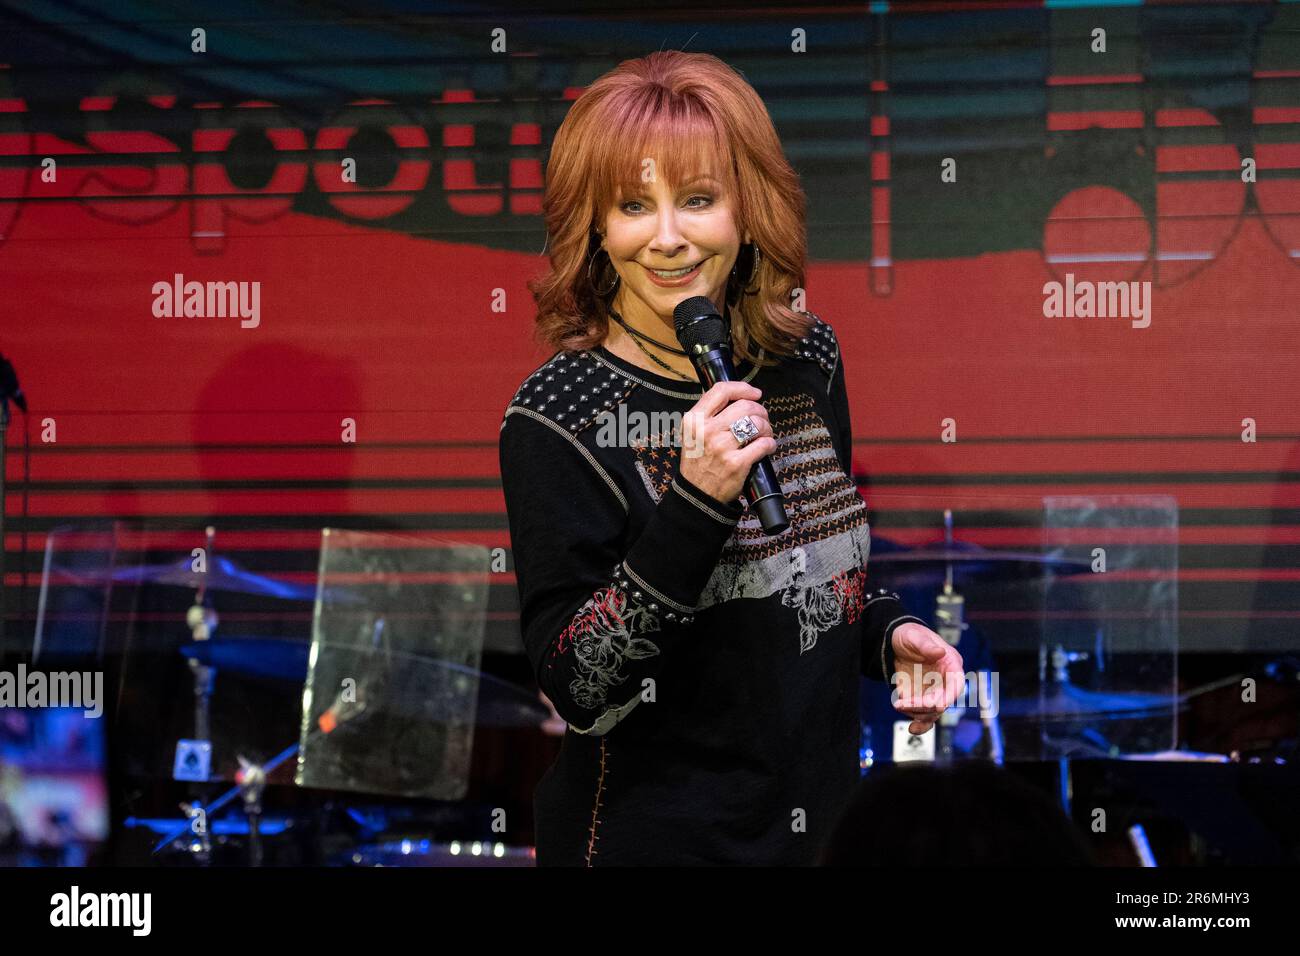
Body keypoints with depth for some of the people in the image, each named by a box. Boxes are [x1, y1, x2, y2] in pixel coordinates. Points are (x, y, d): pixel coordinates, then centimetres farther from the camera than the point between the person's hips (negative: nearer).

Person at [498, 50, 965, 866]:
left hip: (822, 823, 5)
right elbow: (577, 690, -21)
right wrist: (695, 502, -30)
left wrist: (888, 632, -5)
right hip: (650, 837, -5)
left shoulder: (808, 359, -1)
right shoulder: (557, 417, -17)